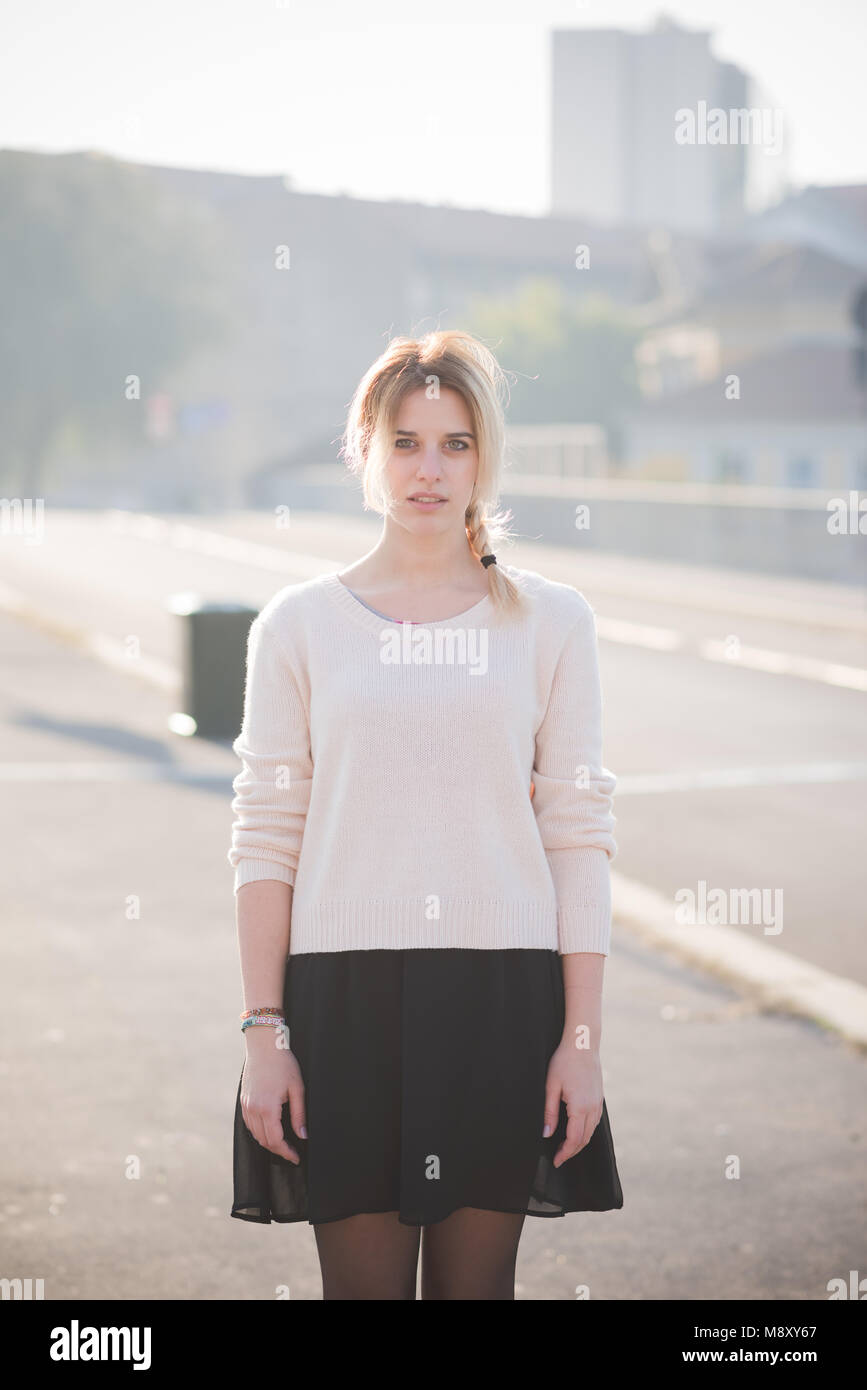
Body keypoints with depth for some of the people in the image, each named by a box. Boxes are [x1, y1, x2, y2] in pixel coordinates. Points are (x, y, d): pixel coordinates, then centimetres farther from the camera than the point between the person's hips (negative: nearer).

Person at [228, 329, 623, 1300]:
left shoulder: (551, 620, 5)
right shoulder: (299, 625, 5)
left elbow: (580, 837, 3)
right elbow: (265, 840, 4)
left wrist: (583, 1036, -2)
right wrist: (263, 1035, -3)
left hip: (503, 998, 0)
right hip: (346, 995, 0)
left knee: (478, 1283, 5)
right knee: (362, 1283, 2)